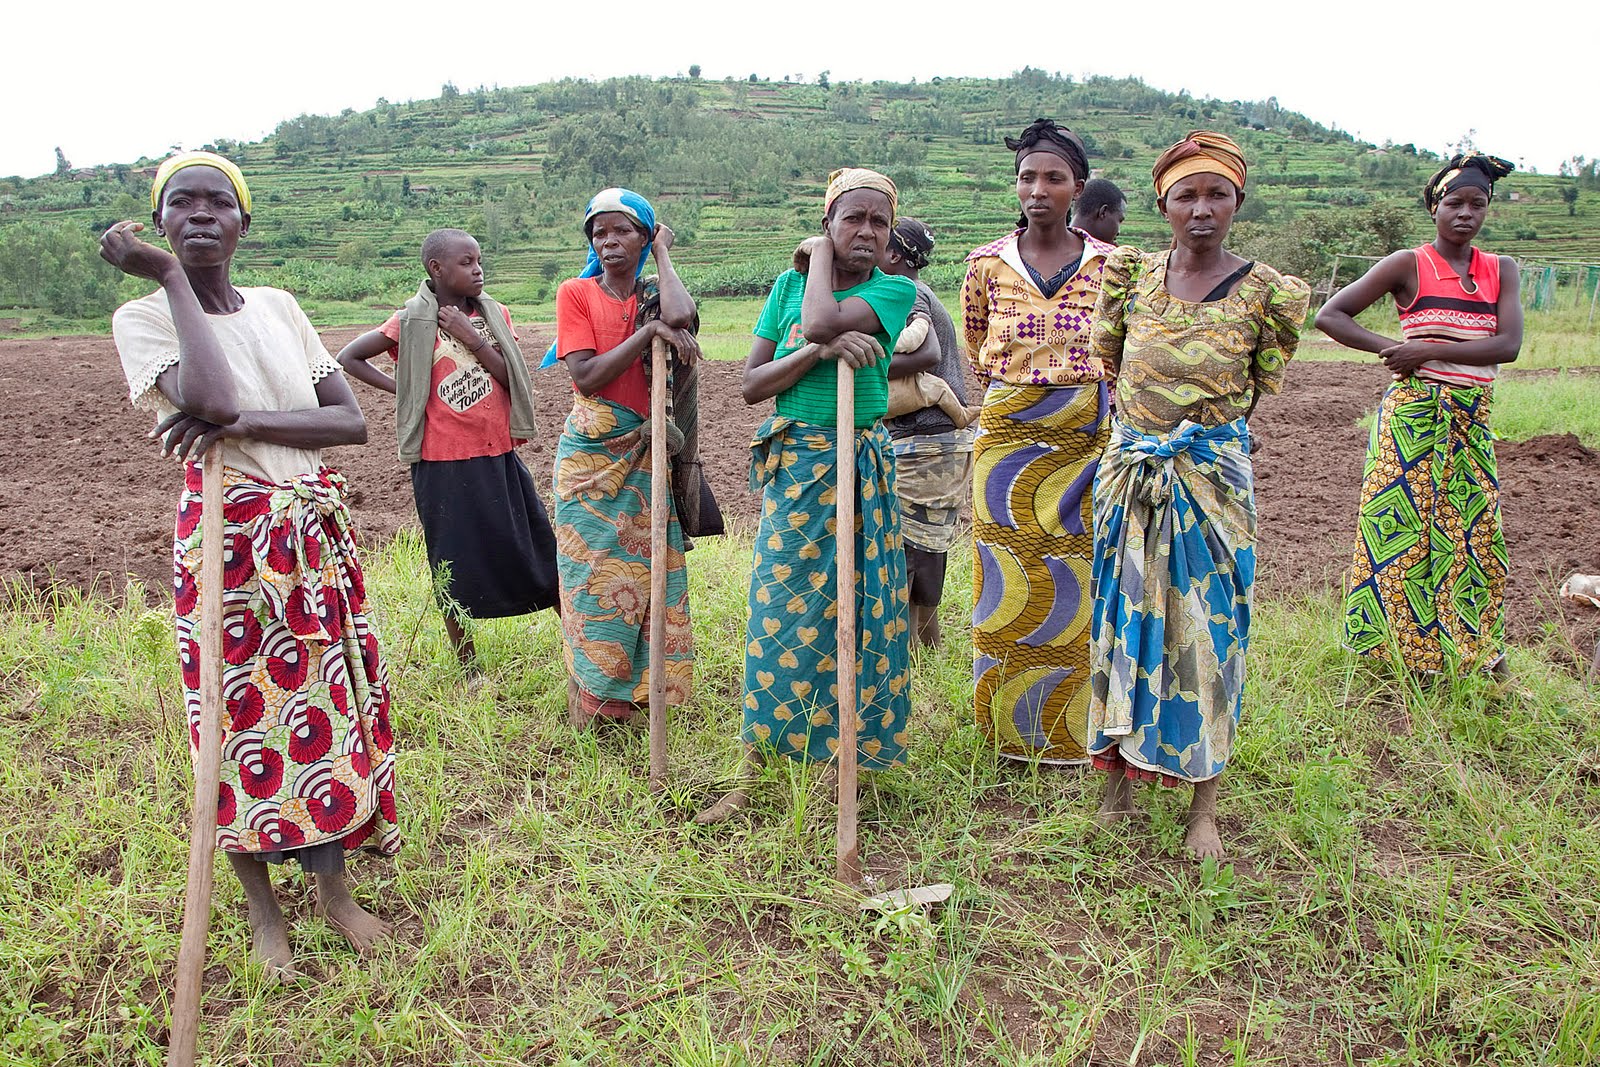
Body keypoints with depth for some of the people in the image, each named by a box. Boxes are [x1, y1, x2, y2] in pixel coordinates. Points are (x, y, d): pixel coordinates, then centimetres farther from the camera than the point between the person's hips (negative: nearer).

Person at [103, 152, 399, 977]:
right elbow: (213, 400, -27)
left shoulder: (278, 307, 7)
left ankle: (333, 887, 32)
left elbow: (352, 422, -2)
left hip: (316, 534, 4)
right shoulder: (143, 317, -5)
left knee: (327, 706, 12)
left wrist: (248, 424, -18)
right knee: (245, 721, 4)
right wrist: (170, 274, -15)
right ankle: (263, 907, 25)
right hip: (227, 540, -4)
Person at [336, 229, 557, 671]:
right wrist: (399, 388, -3)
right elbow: (348, 357, 3)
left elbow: (513, 380, -4)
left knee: (541, 555, 8)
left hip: (498, 456, 3)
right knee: (455, 569, 7)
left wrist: (473, 338, -14)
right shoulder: (412, 322, -4)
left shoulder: (495, 315, 6)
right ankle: (469, 669, 22)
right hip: (444, 464, -3)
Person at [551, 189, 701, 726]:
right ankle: (595, 701, 13)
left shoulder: (655, 294, 6)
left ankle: (642, 687, 21)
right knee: (595, 573, 0)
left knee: (647, 567, 6)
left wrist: (662, 253, -5)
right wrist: (649, 331, -18)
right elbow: (587, 375, -14)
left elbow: (680, 316, -21)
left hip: (646, 455, 3)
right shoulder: (576, 292, -1)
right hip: (591, 455, -2)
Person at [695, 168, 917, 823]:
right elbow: (751, 385, -1)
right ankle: (754, 774, 16)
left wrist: (821, 254, -4)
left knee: (851, 608, 4)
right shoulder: (789, 283, 6)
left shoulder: (895, 290, -3)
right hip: (792, 465, 2)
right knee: (778, 608, 4)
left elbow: (821, 322, -22)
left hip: (859, 467, -2)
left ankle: (846, 761, 23)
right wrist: (820, 351, -17)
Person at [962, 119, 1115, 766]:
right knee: (1010, 586, 5)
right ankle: (1010, 730, 19)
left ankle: (1073, 732, 19)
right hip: (1008, 438, 1)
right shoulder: (987, 264, 3)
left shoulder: (1111, 265, 1)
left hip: (1087, 438, 0)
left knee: (1077, 586, 4)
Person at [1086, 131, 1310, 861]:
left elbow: (1261, 386, 4)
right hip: (1129, 471, 2)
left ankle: (1204, 806, 17)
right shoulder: (1134, 272, 1)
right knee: (1124, 620, 9)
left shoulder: (1263, 291, -5)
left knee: (1206, 629, 3)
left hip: (1212, 478, -2)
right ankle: (1119, 783, 25)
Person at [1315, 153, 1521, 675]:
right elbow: (1329, 315, -5)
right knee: (1401, 526, -2)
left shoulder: (1501, 269, 10)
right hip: (1414, 414, -4)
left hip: (1474, 421, 4)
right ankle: (1386, 652, 8)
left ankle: (1485, 652, 21)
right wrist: (1391, 348, -14)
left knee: (1474, 530, 8)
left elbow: (1508, 343, -4)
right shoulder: (1409, 264, -1)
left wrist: (1429, 350, -16)